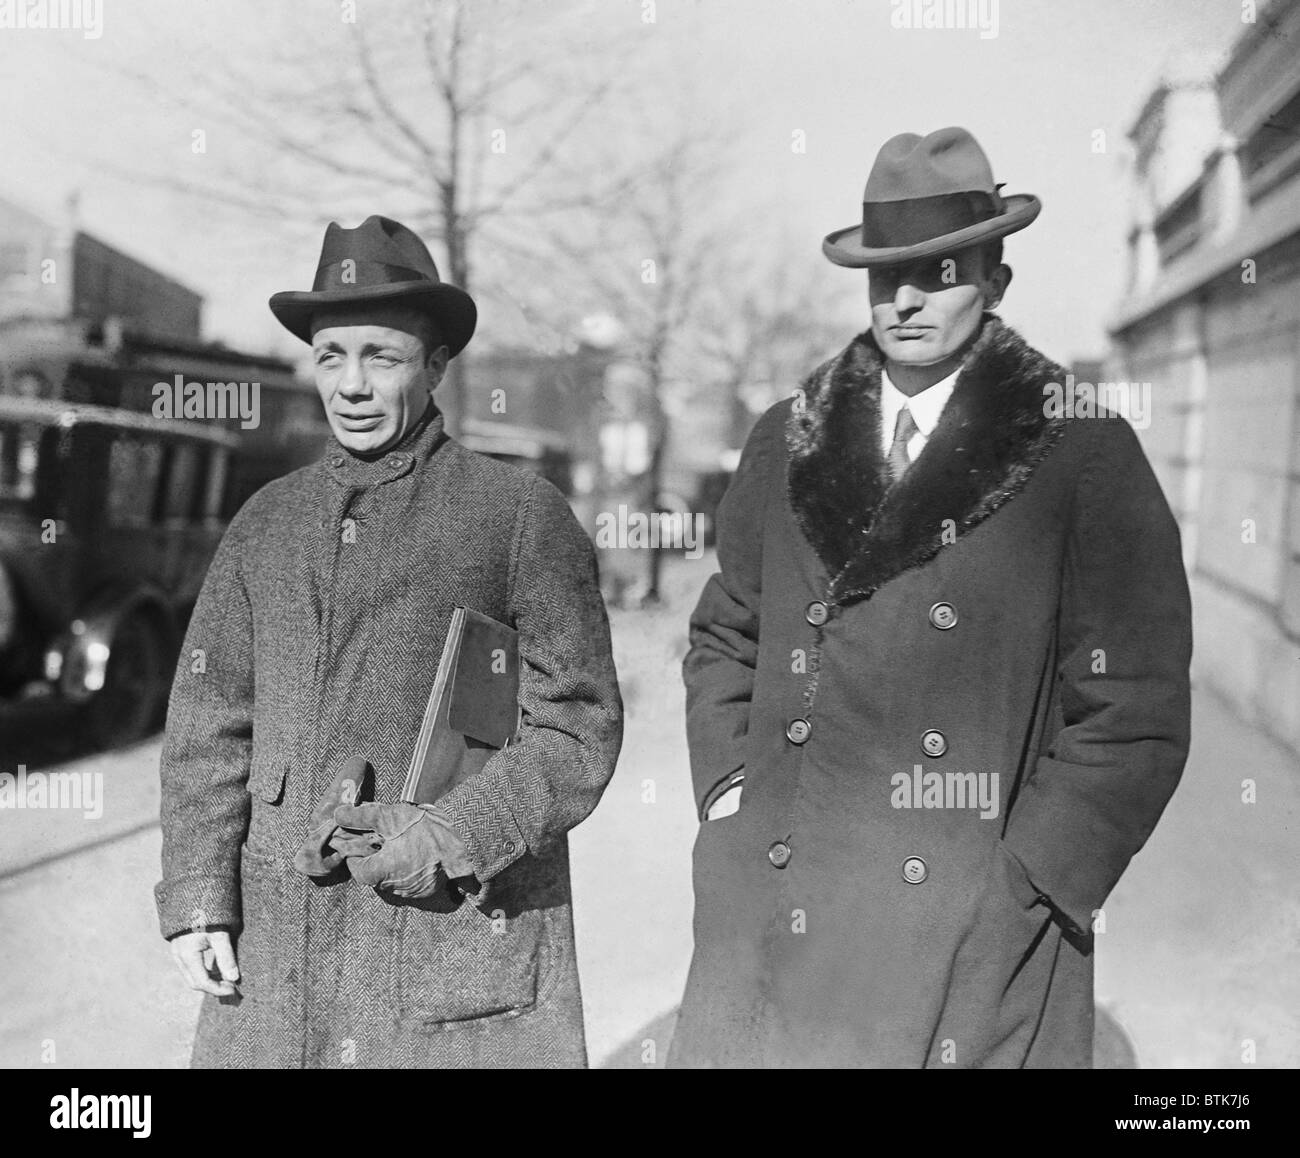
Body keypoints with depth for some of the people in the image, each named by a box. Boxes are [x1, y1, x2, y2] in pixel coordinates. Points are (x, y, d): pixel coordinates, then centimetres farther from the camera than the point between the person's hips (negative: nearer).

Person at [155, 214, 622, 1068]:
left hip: (461, 920, -3)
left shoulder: (522, 515, 0)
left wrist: (450, 837, -12)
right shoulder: (268, 523, 12)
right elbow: (209, 724, 12)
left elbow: (579, 730, -1)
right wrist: (197, 898, 3)